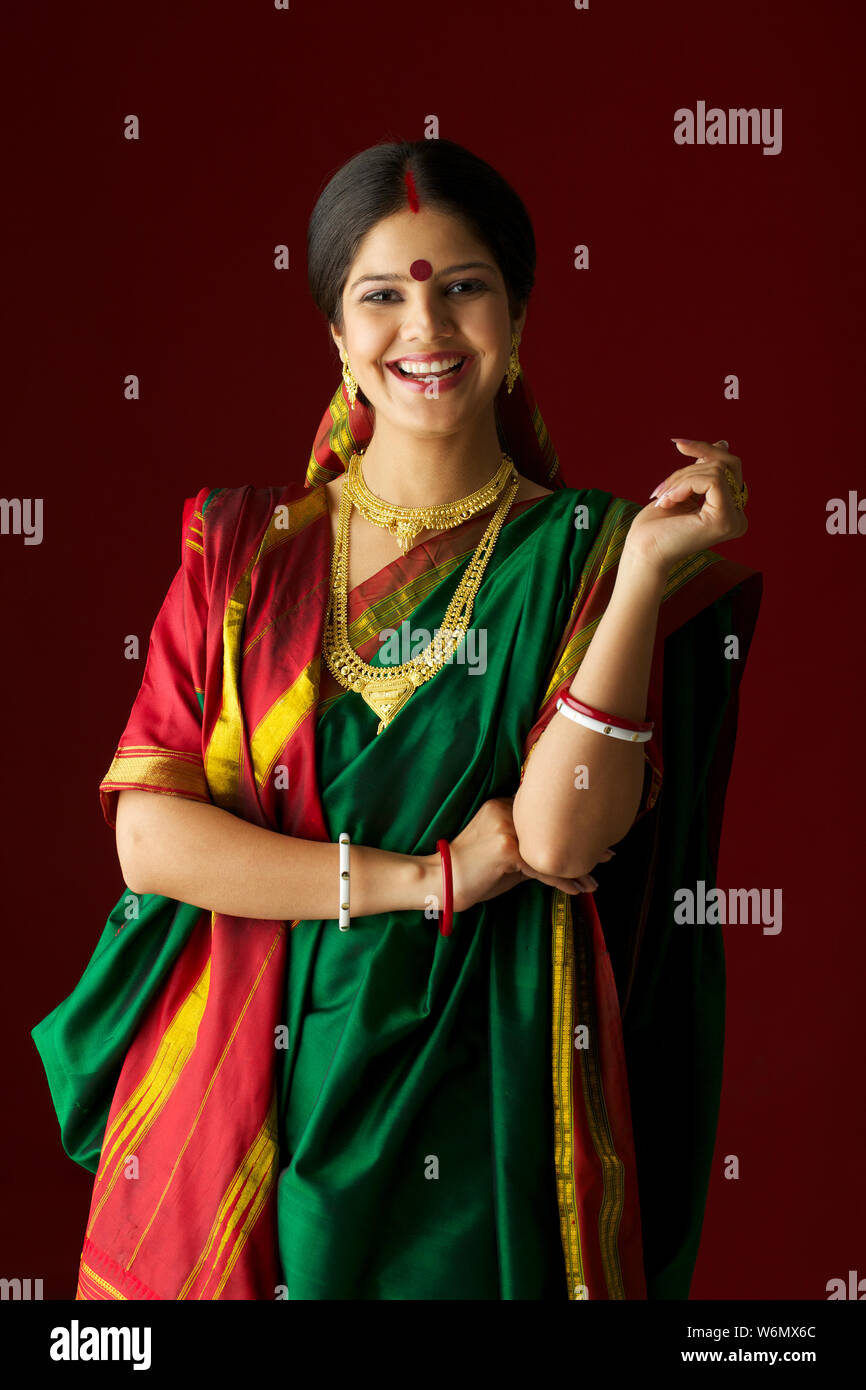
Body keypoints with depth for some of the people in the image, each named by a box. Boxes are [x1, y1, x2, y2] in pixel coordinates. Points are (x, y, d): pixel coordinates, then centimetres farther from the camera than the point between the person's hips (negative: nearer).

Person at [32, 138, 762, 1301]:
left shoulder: (582, 551, -3)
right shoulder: (243, 546, 1)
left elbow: (558, 834, -16)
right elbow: (148, 831, -7)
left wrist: (646, 576, -23)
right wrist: (421, 877, -14)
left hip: (474, 1109, -1)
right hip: (244, 1092, 2)